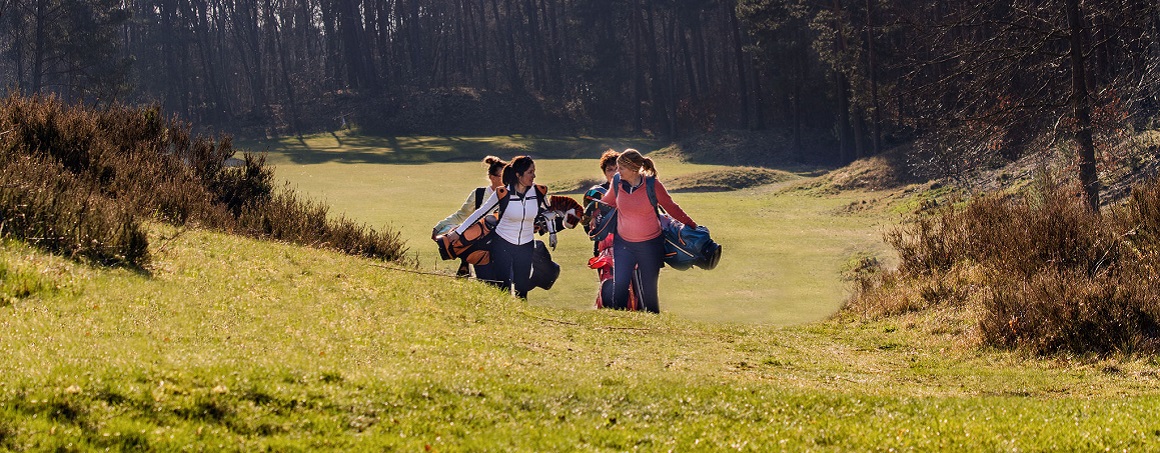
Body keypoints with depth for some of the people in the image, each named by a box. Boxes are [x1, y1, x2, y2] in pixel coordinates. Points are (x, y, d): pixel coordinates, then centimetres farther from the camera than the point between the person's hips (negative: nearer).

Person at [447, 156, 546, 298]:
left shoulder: (539, 192, -8)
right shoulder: (503, 194, -16)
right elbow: (481, 212, -5)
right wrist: (458, 231, -1)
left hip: (526, 247, 3)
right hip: (502, 245, -3)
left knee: (522, 289, 3)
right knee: (503, 288, -7)